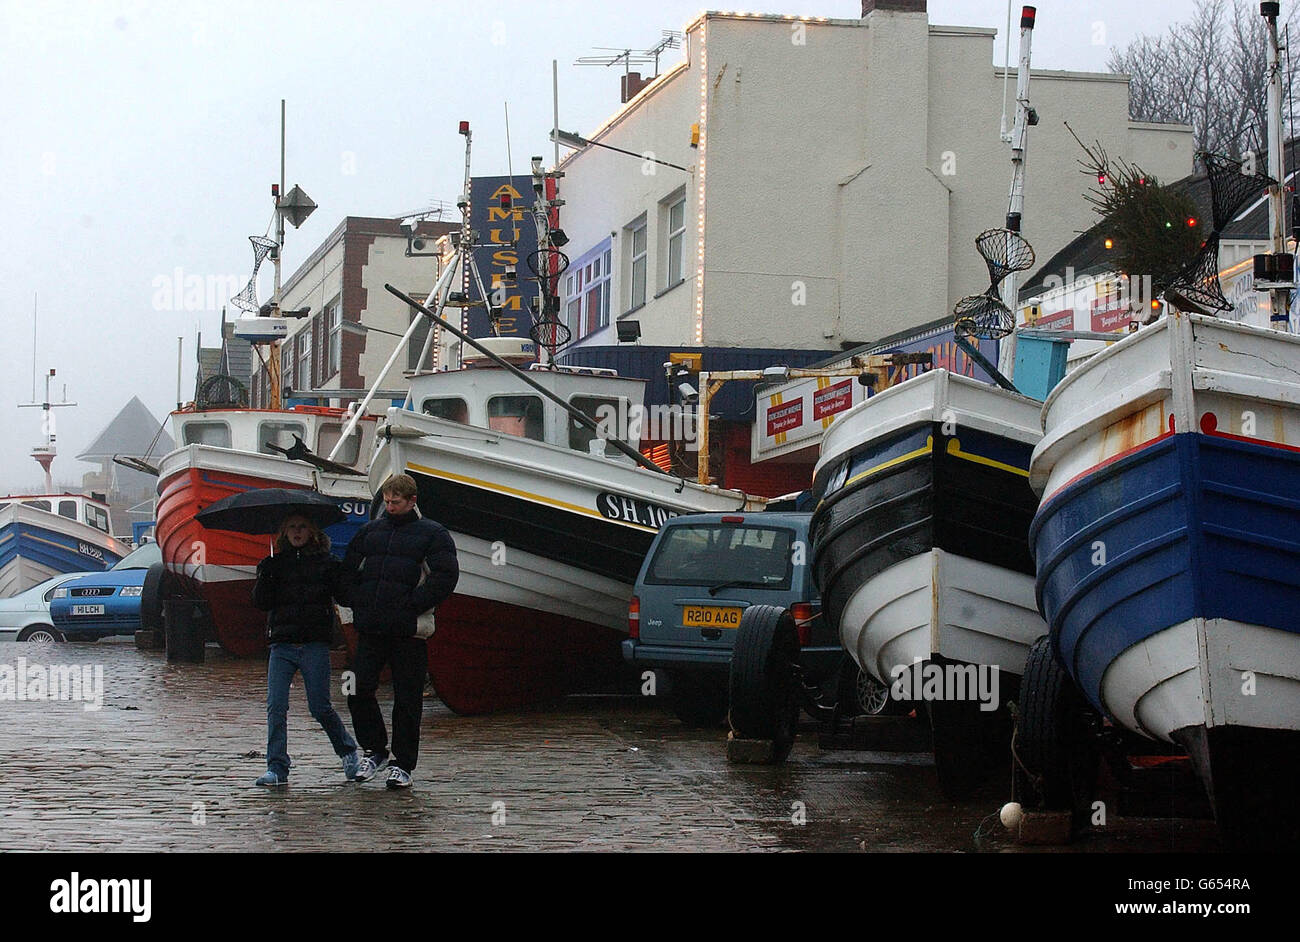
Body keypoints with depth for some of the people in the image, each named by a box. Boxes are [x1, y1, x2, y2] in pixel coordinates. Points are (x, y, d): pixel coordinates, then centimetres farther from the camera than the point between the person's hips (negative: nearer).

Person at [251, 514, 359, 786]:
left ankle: (348, 753, 21)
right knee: (275, 706, -6)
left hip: (315, 644, -2)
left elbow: (345, 597, 1)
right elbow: (261, 602, 3)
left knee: (320, 707, -1)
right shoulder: (276, 563, 11)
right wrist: (265, 577, -13)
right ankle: (277, 768, -1)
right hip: (282, 645, 2)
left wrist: (338, 576, -17)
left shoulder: (325, 562, 6)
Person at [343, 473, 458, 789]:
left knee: (407, 698, 1)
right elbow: (348, 569, 19)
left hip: (408, 630, -4)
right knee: (358, 690, -1)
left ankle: (403, 764, 9)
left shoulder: (433, 534, 3)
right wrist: (359, 603, 4)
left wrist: (413, 606, -13)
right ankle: (374, 750, 17)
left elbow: (446, 576, -6)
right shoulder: (370, 531, 16)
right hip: (370, 630, 4)